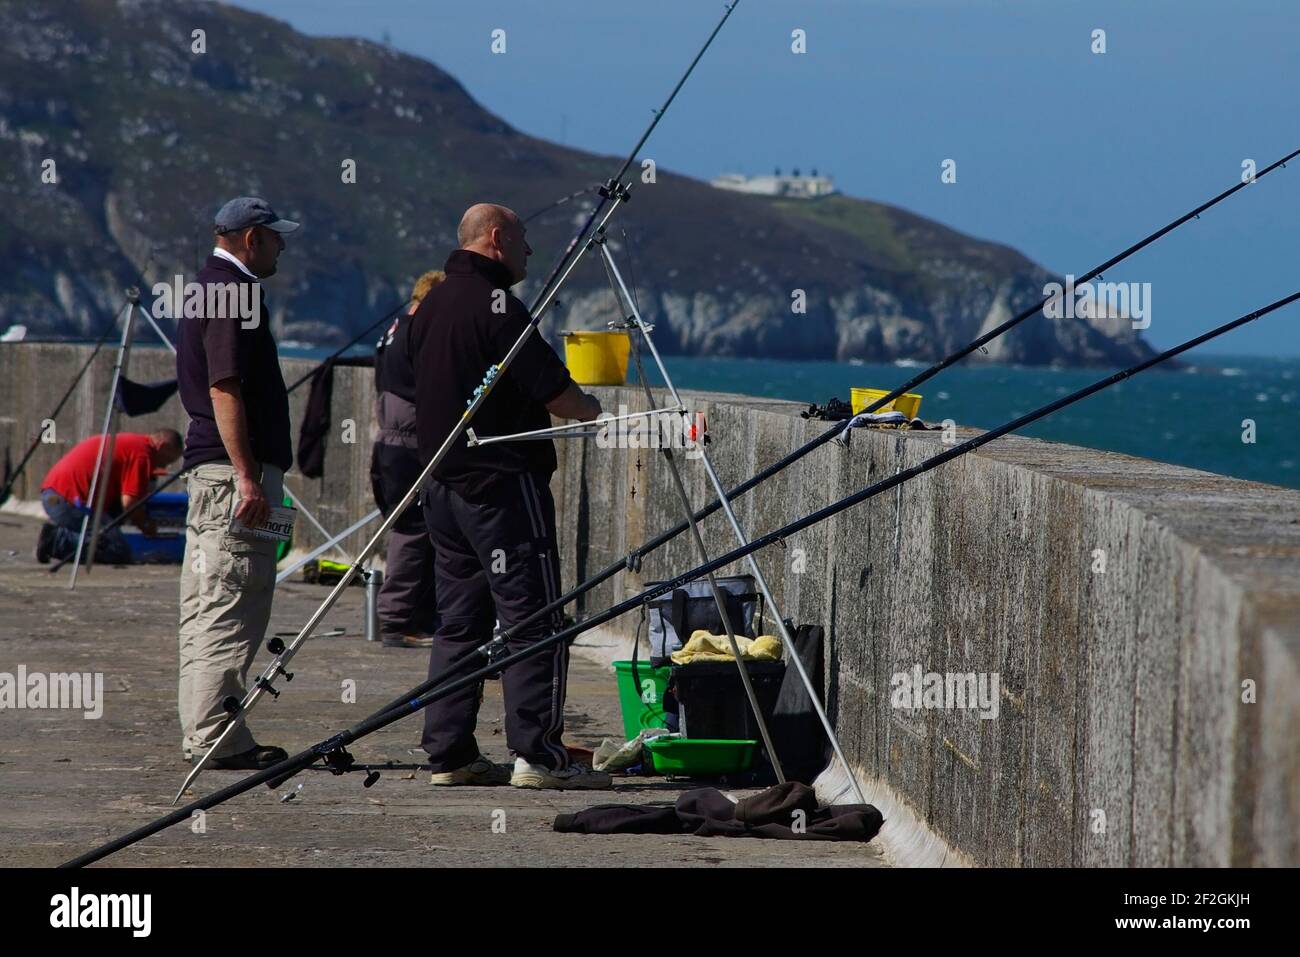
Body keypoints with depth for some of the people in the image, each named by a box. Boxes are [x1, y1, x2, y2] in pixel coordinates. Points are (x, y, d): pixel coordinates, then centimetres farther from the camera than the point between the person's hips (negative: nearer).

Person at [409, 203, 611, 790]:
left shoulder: (431, 306, 14)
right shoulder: (494, 302, -14)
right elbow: (552, 390, -16)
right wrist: (592, 409, 5)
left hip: (442, 485, 9)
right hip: (503, 483, -9)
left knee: (458, 623, 11)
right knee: (533, 621, -7)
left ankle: (448, 754, 10)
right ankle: (536, 754, -10)